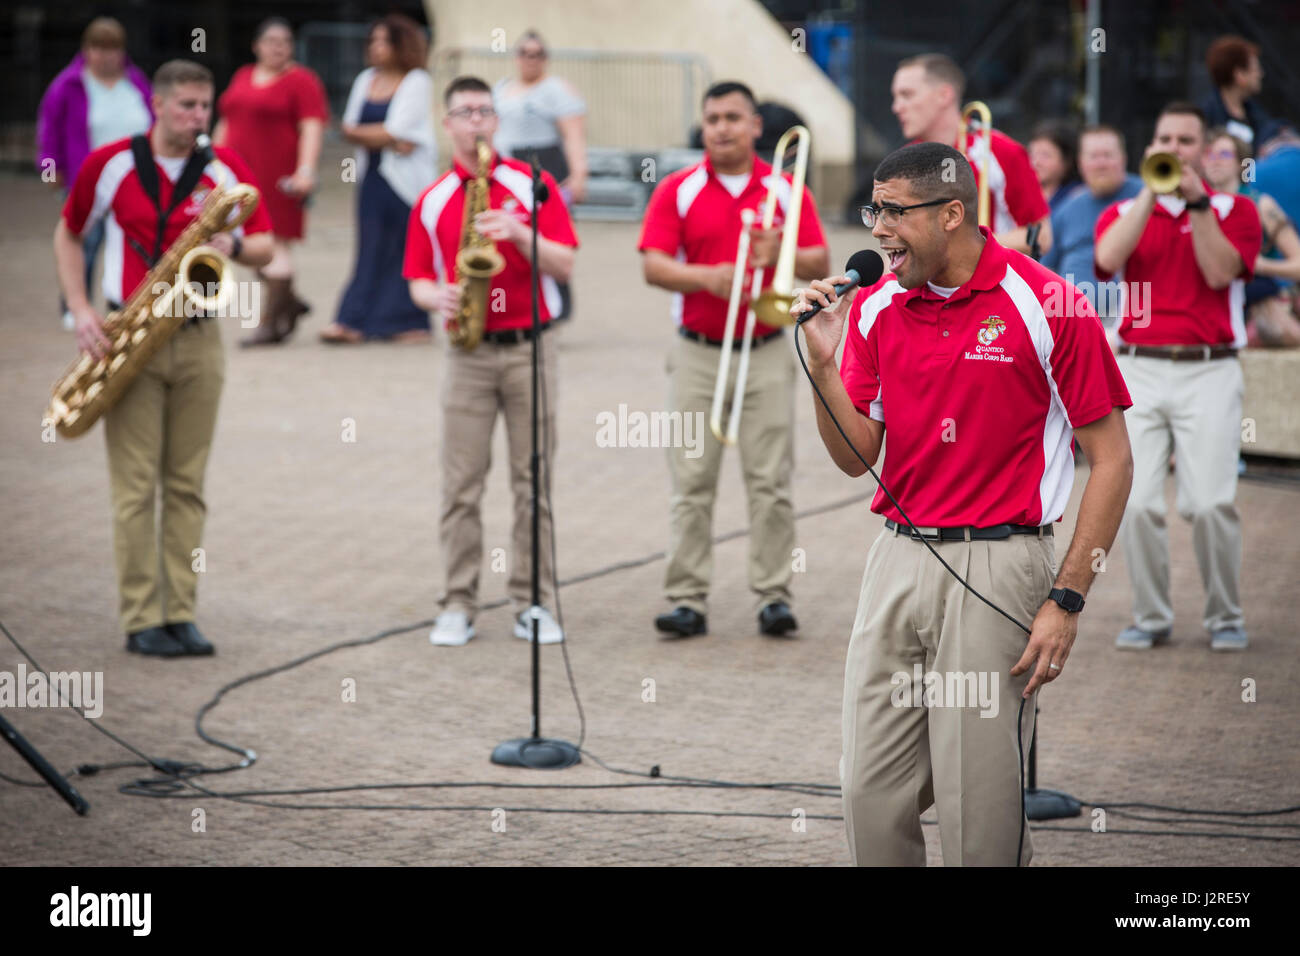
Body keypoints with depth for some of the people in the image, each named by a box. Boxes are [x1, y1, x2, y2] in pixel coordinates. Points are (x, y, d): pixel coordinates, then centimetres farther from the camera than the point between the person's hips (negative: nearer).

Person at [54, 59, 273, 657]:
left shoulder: (226, 171, 3)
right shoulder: (111, 165, -1)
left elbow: (266, 248, 6)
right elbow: (68, 236, 11)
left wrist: (235, 246, -18)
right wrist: (81, 310, -2)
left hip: (198, 339, 2)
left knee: (187, 486, 5)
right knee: (136, 487, -4)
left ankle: (180, 614, 9)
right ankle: (141, 620, -1)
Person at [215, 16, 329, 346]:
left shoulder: (300, 81, -4)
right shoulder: (242, 78, 16)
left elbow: (312, 129, -13)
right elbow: (226, 123, 23)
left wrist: (306, 170, -24)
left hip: (278, 177, -7)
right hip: (241, 175, 7)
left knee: (276, 245, -6)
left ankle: (270, 322, -3)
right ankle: (289, 302, 24)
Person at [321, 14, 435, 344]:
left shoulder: (417, 81, -5)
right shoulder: (367, 79, 13)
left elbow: (397, 131, -13)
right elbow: (349, 128, 7)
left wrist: (361, 133, -2)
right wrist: (386, 140, -8)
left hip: (406, 180, -5)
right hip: (373, 177, 5)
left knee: (407, 251, -2)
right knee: (371, 251, 1)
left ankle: (413, 323, 5)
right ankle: (352, 322, -5)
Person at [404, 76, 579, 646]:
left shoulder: (532, 185, 3)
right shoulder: (432, 202, 8)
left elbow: (564, 266, -2)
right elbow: (418, 279, 12)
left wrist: (520, 235, -18)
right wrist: (436, 298, -10)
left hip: (530, 347, -1)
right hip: (467, 352, 1)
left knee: (534, 483, 1)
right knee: (461, 486, -1)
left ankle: (533, 604, 7)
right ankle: (458, 607, 4)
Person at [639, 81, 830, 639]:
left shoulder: (786, 191, 7)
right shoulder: (678, 190, 4)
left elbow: (821, 264, 4)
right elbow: (653, 265, -4)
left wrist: (779, 255, -15)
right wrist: (707, 276, -20)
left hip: (766, 355, 0)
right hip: (698, 354, 0)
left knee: (771, 482, -2)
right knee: (691, 483, -3)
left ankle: (774, 596, 2)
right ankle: (687, 599, -1)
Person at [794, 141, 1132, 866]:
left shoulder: (1047, 304, -9)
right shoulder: (873, 309, 7)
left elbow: (1112, 460, -6)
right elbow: (857, 457, 8)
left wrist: (1067, 601, -10)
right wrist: (823, 359, -8)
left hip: (996, 566, -5)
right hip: (898, 557, 5)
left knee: (979, 811, -4)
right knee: (871, 794, 6)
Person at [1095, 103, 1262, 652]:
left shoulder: (1235, 211, 10)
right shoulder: (1125, 213, 15)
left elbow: (1218, 271, -7)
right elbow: (1109, 258, -8)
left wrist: (1196, 199, -9)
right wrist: (1153, 189, -6)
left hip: (1208, 372, -2)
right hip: (1138, 369, 2)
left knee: (1211, 503, -11)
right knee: (1136, 503, -8)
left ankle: (1224, 616, 6)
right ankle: (1150, 617, 6)